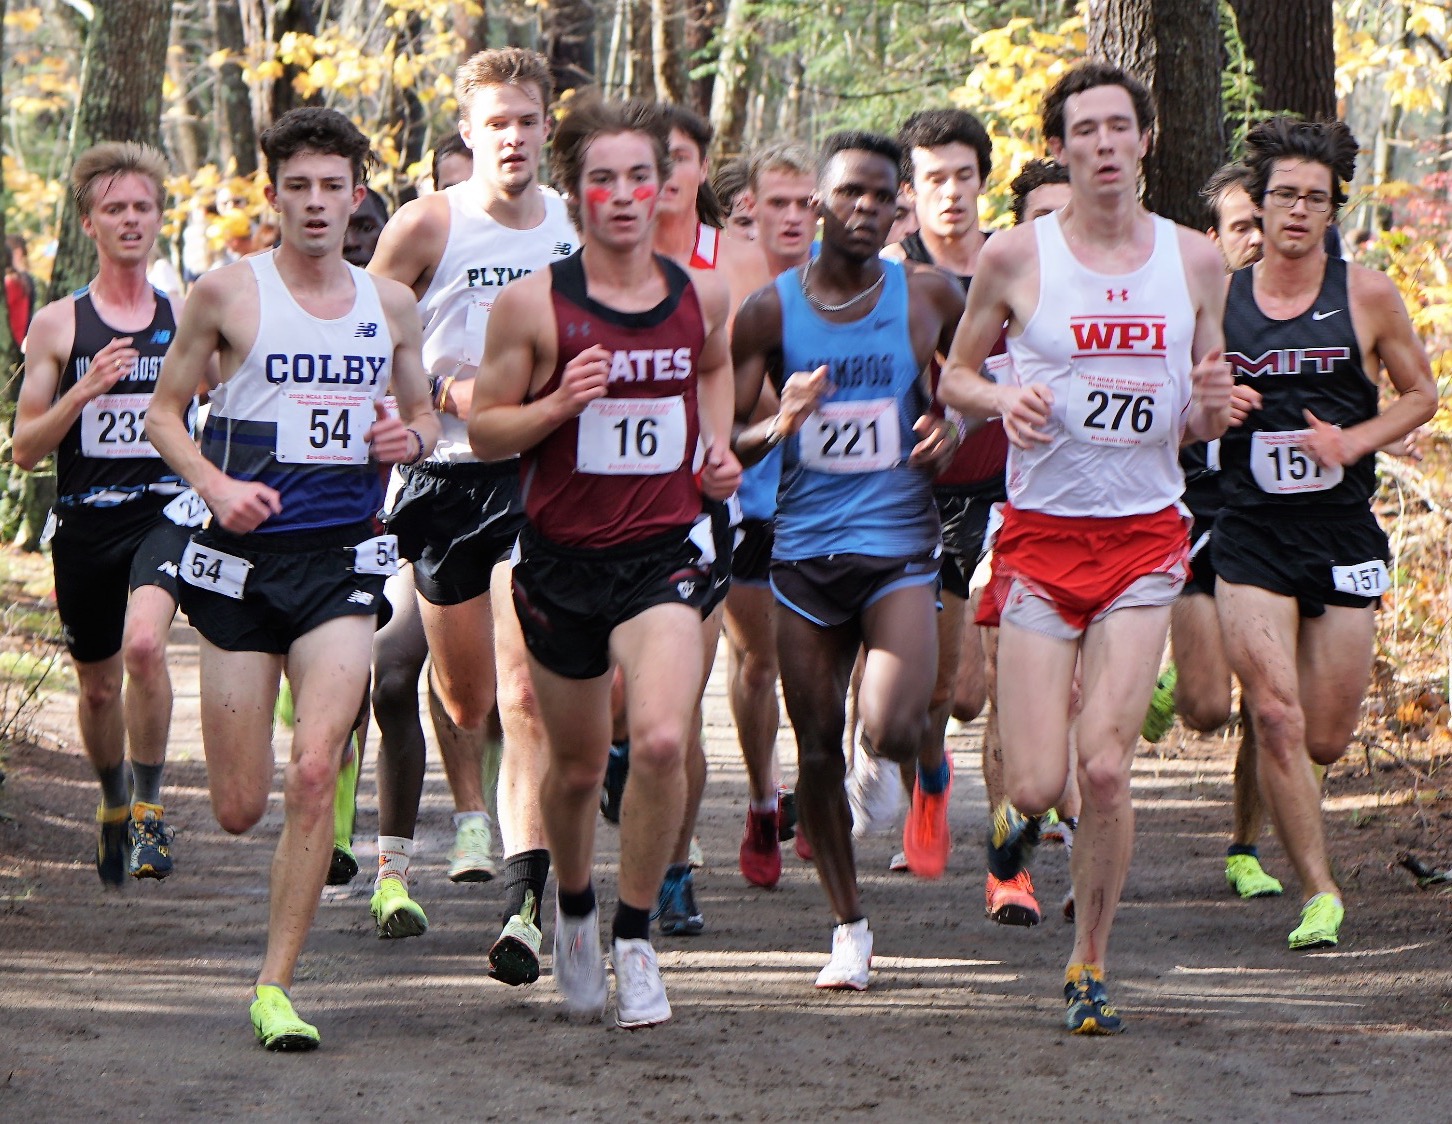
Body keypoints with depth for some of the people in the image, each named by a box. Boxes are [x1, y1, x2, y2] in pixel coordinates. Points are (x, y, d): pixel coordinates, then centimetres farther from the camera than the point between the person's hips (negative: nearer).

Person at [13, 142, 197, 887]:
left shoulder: (188, 319, 6)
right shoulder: (58, 325, 2)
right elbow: (24, 449, 1)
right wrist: (84, 391, -15)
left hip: (165, 510, -1)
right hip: (84, 519, 1)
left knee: (144, 644, -27)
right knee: (98, 683, 13)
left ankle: (150, 807, -13)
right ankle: (113, 804, 40)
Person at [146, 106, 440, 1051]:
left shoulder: (391, 305, 9)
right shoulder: (228, 293, 0)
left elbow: (425, 414, 23)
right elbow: (165, 412, 6)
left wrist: (412, 437, -1)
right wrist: (216, 485, -11)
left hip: (342, 558, 1)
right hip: (247, 556, -1)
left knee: (313, 775, -16)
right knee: (239, 809, 1)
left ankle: (277, 985, -6)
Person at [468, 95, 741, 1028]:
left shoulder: (704, 296, 1)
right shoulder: (534, 303, -7)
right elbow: (484, 430, -1)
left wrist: (719, 445, 8)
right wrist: (559, 405, -19)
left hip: (665, 549, 0)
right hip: (563, 555, 0)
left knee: (663, 741, -22)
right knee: (578, 764, 14)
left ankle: (636, 934, -3)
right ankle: (574, 908, 44)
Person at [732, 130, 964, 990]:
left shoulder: (929, 298, 1)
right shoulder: (770, 310, 2)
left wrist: (955, 426, -5)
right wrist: (780, 424, -19)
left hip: (900, 545, -1)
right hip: (805, 547, 1)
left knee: (891, 731, -20)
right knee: (819, 751, 4)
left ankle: (929, 763, 18)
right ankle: (850, 927, 19)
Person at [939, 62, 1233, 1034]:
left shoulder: (1195, 261, 6)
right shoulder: (1016, 257, -2)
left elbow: (1201, 429, 14)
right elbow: (955, 375, 10)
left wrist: (1213, 403, -9)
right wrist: (1003, 399, -12)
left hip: (1147, 534, 1)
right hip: (1042, 531, -1)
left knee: (1106, 768, -10)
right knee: (1041, 780, -6)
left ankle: (1090, 965, 8)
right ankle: (1023, 811, 32)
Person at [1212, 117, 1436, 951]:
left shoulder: (1367, 297, 0)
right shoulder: (1219, 297, 3)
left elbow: (1421, 396, 8)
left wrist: (1353, 441, -9)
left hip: (1343, 534, 1)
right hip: (1251, 537, 0)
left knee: (1328, 740, 5)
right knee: (1277, 720, -14)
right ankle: (1319, 893, -5)